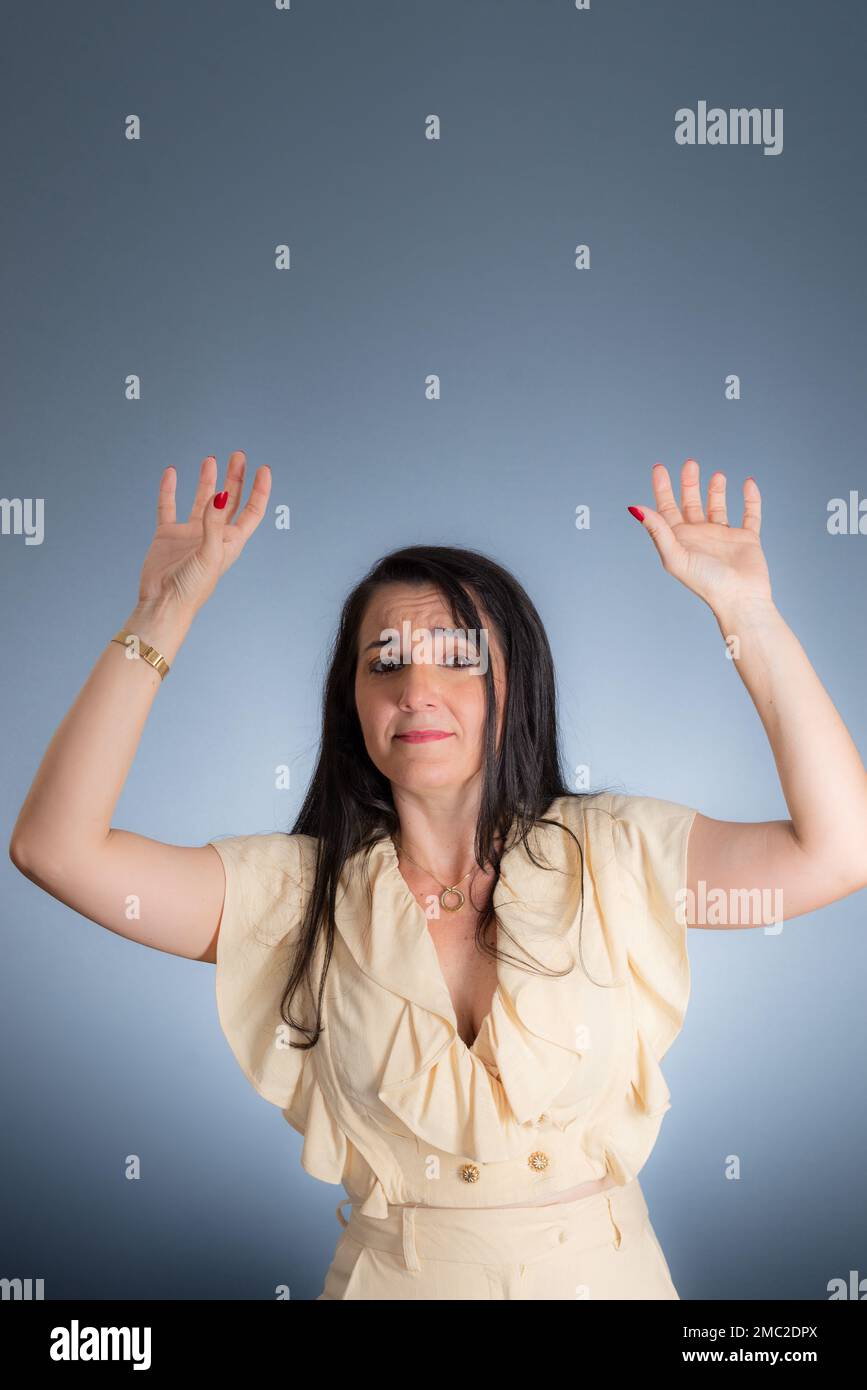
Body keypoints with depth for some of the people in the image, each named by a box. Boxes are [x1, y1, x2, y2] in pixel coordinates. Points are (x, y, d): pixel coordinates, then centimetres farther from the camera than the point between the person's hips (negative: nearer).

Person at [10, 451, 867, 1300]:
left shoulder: (611, 855, -9)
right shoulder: (301, 890, -9)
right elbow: (56, 846, -18)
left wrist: (747, 612, -23)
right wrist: (163, 612, -23)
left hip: (606, 1271, 1)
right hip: (392, 1273, 0)